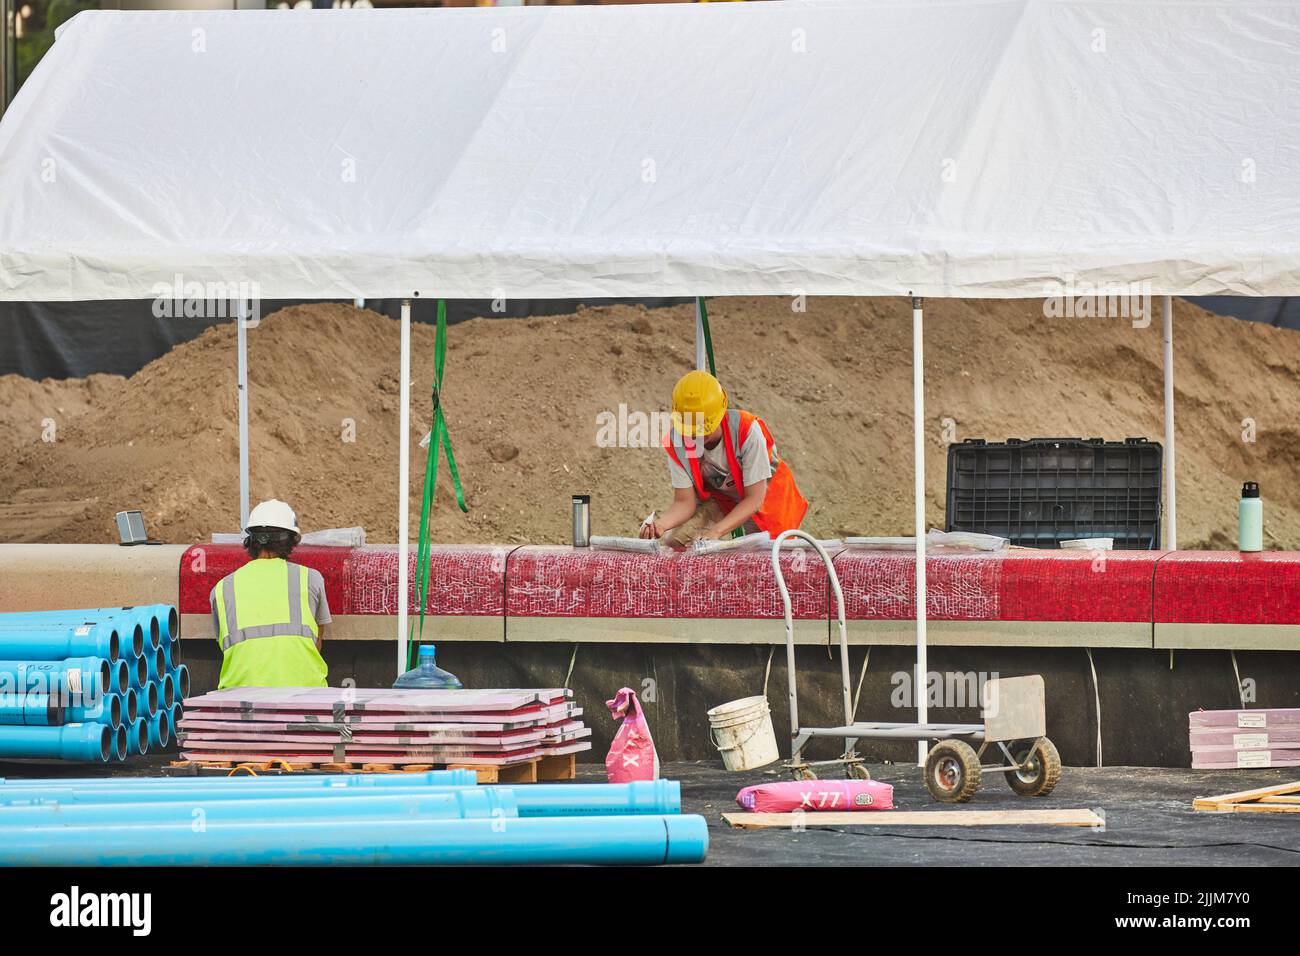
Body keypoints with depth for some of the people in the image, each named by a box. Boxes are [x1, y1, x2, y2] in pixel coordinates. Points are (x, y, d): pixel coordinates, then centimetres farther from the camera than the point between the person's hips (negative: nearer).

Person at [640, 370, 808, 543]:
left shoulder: (747, 430, -37)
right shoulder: (676, 442, -27)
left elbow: (754, 499, -33)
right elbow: (685, 502, -23)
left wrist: (717, 531, -46)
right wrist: (661, 524, -46)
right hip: (720, 498, 2)